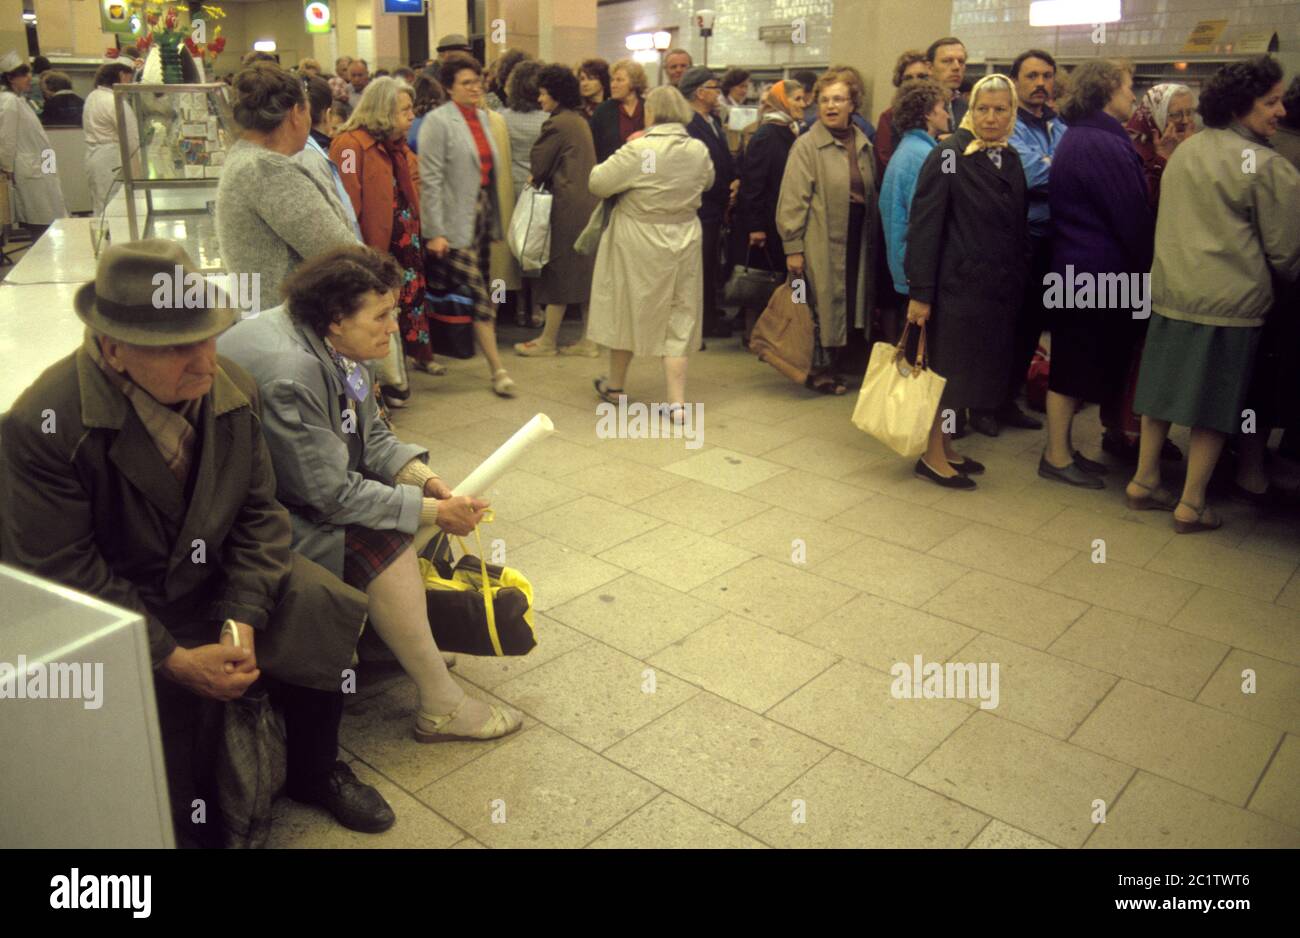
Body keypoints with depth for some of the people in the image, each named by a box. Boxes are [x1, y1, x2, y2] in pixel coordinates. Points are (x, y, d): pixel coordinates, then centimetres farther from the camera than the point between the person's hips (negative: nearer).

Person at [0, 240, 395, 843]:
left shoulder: (234, 391, -8)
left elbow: (259, 513, -3)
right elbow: (59, 574, -19)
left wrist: (241, 621, -17)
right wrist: (174, 658, -23)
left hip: (219, 576, 4)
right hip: (118, 606, -4)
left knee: (324, 615, -12)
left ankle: (315, 772, 17)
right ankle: (184, 826, 15)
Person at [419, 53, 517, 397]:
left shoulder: (482, 117, 14)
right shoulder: (438, 121, -7)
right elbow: (430, 179, -12)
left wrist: (495, 219, 10)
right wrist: (435, 232, -16)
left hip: (483, 214, 7)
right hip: (455, 223, -7)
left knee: (478, 293, 11)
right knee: (479, 295, -9)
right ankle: (497, 369, -4)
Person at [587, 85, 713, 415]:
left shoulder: (639, 150, -19)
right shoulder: (699, 151, -3)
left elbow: (598, 183, -14)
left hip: (637, 245, -4)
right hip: (683, 243, 4)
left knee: (627, 312, 14)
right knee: (678, 319, 10)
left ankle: (615, 386, 30)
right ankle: (677, 401, 5)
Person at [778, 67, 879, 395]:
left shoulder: (863, 144, 10)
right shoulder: (807, 145, -7)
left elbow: (872, 195, 14)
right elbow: (793, 199, -11)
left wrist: (872, 238, 9)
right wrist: (793, 247, -15)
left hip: (856, 241, 6)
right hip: (820, 241, -6)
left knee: (848, 305, 10)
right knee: (822, 306, 0)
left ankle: (831, 366, 24)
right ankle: (820, 371, 14)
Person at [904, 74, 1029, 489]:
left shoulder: (1011, 160, 10)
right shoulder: (948, 156, -10)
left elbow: (1019, 228, 12)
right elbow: (923, 226, -14)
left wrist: (1020, 280, 7)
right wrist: (920, 293, -18)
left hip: (999, 287, 7)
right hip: (958, 284, -7)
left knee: (972, 372, 13)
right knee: (948, 370, 1)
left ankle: (945, 446, 26)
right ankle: (932, 455, 15)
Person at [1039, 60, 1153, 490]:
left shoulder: (1078, 139, 14)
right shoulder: (1105, 145, -18)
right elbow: (1132, 218, -16)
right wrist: (1149, 269, -4)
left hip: (1075, 270, 10)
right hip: (1098, 275, -10)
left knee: (1075, 365, 15)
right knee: (1076, 367, -1)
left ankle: (1063, 448, 25)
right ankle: (1057, 457, 9)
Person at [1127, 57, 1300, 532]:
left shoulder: (1184, 152, 6)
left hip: (1170, 292, 6)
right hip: (1230, 301, -5)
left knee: (1163, 391, 15)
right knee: (1215, 404, 5)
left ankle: (1144, 481, 24)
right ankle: (1191, 505, 12)